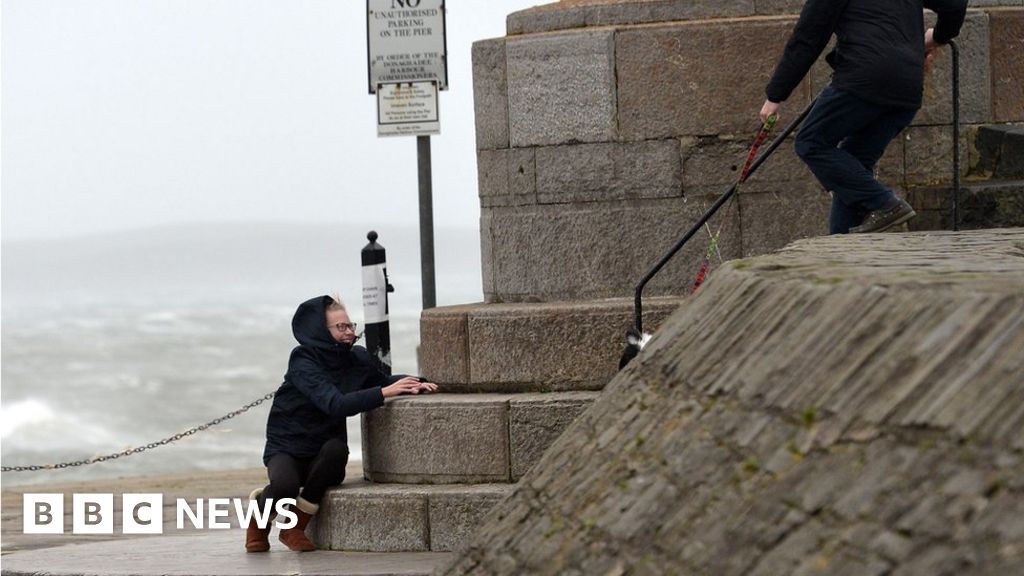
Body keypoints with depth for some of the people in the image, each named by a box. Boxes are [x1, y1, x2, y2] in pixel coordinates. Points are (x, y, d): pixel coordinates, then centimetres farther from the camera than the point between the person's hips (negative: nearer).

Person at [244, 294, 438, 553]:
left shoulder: (356, 359, 0)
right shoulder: (303, 364, -17)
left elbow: (382, 381, 19)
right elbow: (336, 405, -31)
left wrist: (415, 384, -3)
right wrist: (384, 392, -35)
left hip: (323, 451, 5)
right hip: (286, 448, -5)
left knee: (336, 449, -32)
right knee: (285, 486, -37)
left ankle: (295, 526, -14)